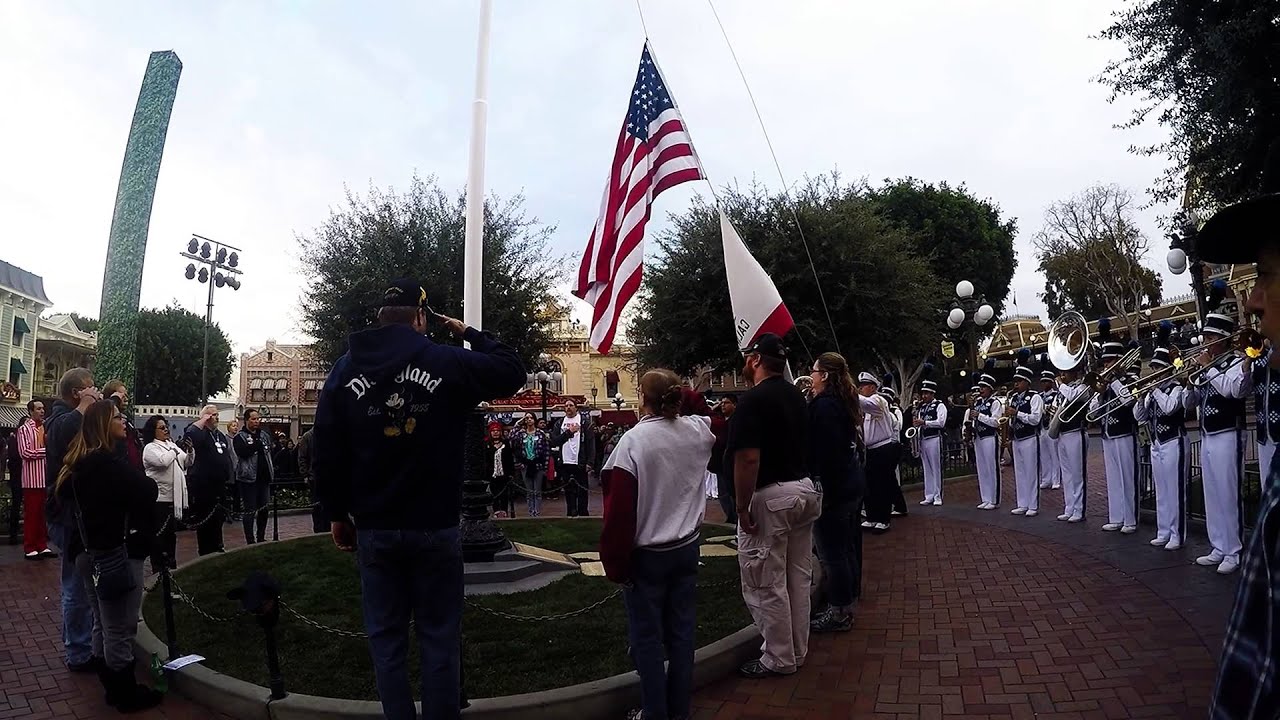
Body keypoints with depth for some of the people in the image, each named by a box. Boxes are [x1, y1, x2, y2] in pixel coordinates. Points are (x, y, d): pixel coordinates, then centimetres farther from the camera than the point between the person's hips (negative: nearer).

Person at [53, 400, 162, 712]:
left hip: (89, 553, 10)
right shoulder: (109, 462, -23)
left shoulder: (78, 463, 7)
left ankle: (112, 686, 33)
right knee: (120, 630, 3)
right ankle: (125, 693, 15)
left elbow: (65, 499, 16)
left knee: (103, 625, 20)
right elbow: (148, 492, -22)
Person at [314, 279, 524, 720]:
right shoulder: (449, 363, -8)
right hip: (435, 528, -2)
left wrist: (338, 513, 14)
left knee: (386, 639, 13)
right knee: (439, 638, 8)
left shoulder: (344, 370, 2)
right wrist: (470, 334, 14)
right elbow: (513, 371, 5)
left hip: (373, 529, 3)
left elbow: (327, 452, 4)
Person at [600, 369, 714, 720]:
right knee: (681, 632, 14)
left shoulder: (633, 441, -19)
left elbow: (619, 511, -18)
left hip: (646, 556, -5)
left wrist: (615, 564, -9)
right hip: (687, 548, 5)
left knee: (647, 638, 8)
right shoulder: (697, 430, -5)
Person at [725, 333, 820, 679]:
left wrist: (742, 507, -17)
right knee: (798, 577, 16)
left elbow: (748, 458, -23)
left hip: (769, 496, -9)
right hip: (803, 488, 9)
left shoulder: (754, 399, -17)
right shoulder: (797, 395, 11)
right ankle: (798, 650, 29)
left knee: (766, 584, 4)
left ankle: (779, 659, 14)